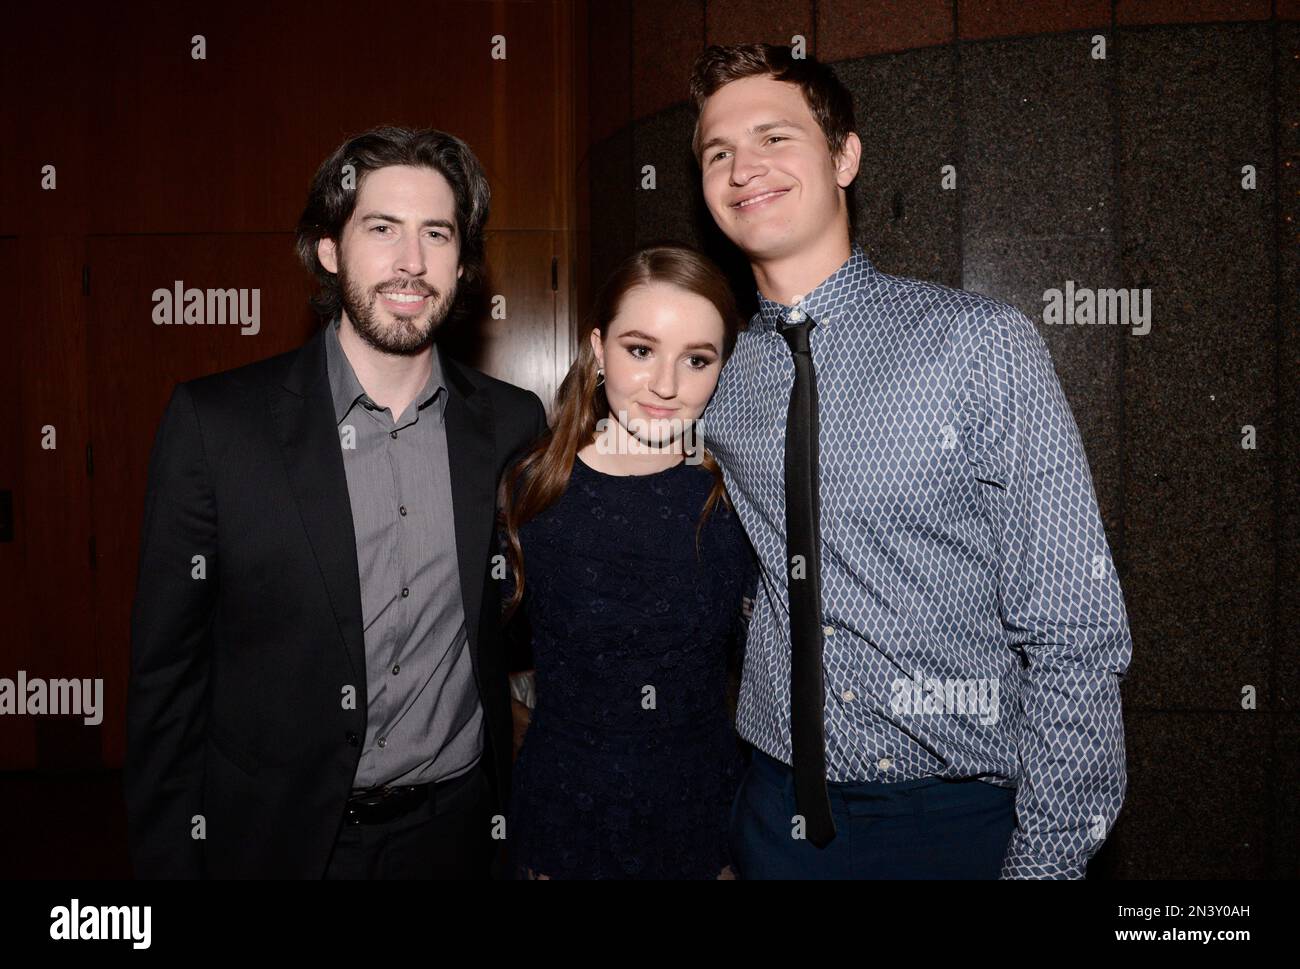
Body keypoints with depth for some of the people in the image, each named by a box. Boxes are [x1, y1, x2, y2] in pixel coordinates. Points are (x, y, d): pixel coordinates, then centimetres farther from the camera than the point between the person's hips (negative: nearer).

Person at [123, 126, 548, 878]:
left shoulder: (514, 426, -5)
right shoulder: (213, 422, -11)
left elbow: (522, 639, 4)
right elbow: (167, 672, -6)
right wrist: (170, 858, -5)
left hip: (455, 834, 2)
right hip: (276, 840, -1)